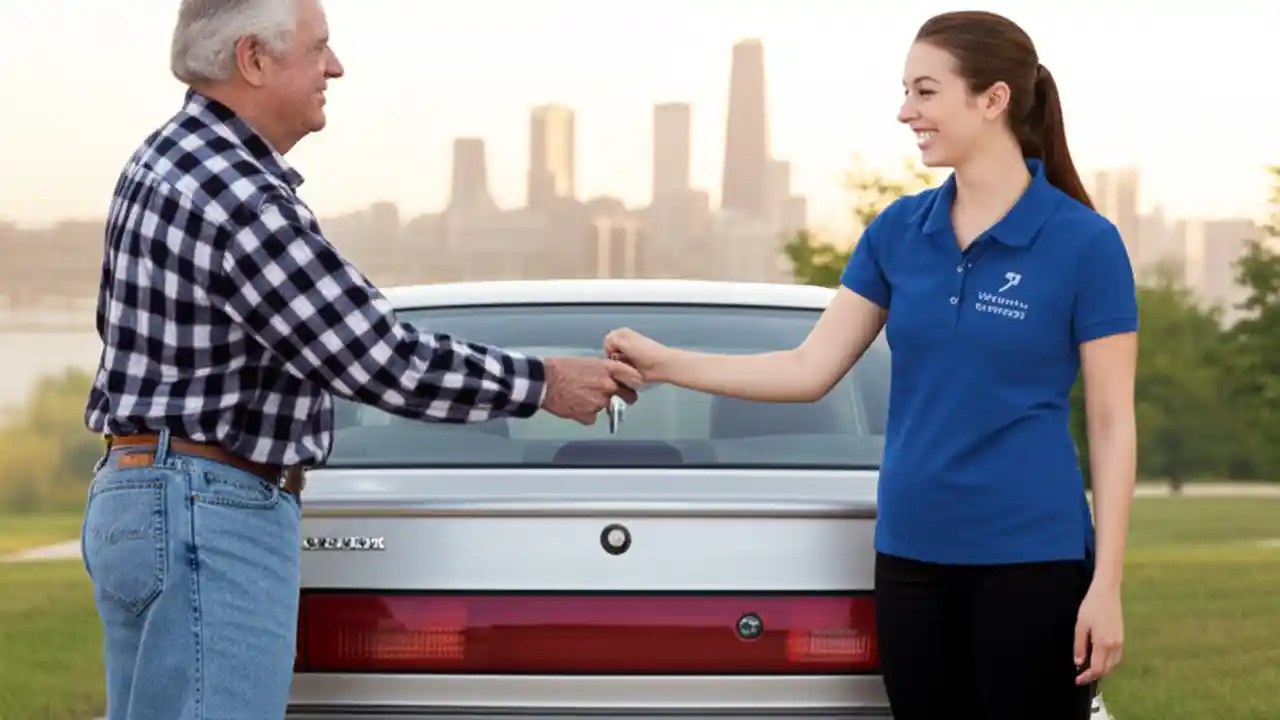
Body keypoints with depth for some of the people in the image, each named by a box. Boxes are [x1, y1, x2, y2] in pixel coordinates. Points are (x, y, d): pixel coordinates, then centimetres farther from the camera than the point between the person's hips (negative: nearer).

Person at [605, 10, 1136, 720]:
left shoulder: (1084, 242, -8)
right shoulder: (897, 231, 6)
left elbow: (1112, 425, -7)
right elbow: (810, 369, 7)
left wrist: (1106, 586, -11)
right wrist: (665, 363, -2)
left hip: (1032, 560, -5)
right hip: (912, 556, 5)